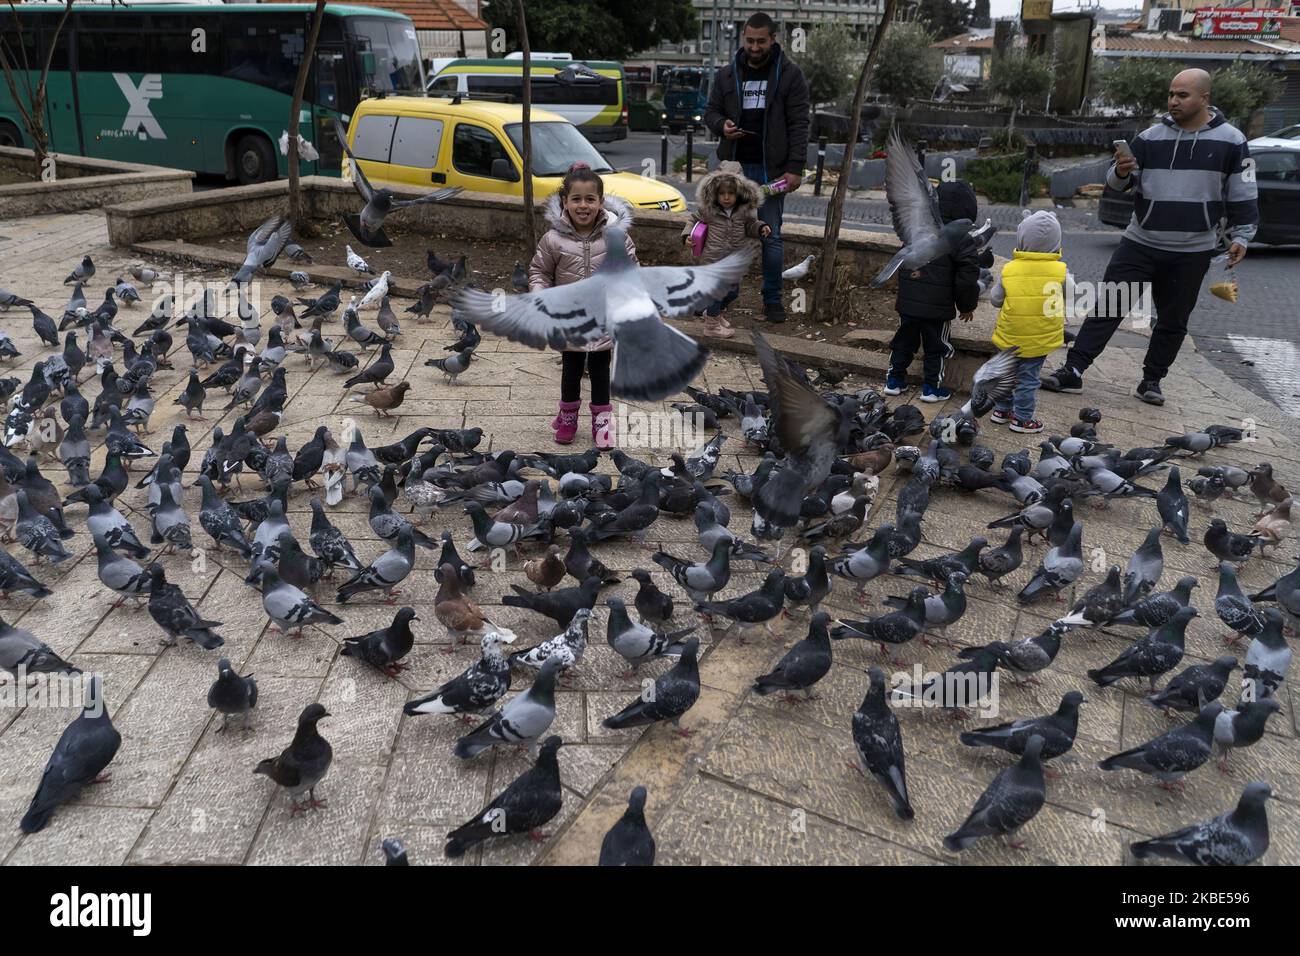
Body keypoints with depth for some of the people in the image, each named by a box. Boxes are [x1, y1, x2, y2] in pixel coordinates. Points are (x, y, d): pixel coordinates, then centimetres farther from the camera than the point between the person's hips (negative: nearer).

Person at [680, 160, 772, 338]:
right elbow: (694, 219, 7)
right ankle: (711, 325, 15)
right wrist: (687, 234, -8)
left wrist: (761, 228, -7)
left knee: (733, 291, 16)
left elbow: (749, 225, 12)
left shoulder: (744, 210, -3)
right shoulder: (707, 209, -9)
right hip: (713, 259, -5)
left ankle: (713, 313, 41)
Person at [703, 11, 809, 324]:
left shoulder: (790, 74, 0)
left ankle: (772, 299, 10)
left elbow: (799, 124, -3)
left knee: (771, 236, 2)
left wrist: (795, 168, -11)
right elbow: (711, 111, 15)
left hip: (771, 169, -3)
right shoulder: (726, 73, 8)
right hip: (734, 166, 3)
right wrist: (722, 126, -9)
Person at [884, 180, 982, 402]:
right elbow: (968, 277, -12)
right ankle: (932, 388, 17)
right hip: (938, 307, -4)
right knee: (936, 347, 10)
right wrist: (967, 306, 2)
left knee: (903, 341, 18)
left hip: (908, 302, 5)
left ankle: (894, 380, 25)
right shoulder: (962, 240, -13)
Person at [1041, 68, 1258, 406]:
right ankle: (1073, 370, -4)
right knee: (1107, 307, -5)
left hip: (1192, 251, 0)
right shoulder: (1151, 137, 1)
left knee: (1173, 321, 9)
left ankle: (1151, 380, 22)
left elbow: (1243, 196, 4)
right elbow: (1118, 183, 2)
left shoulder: (1230, 140, -1)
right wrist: (1121, 171, -20)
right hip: (1141, 243, 0)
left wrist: (1241, 237, -3)